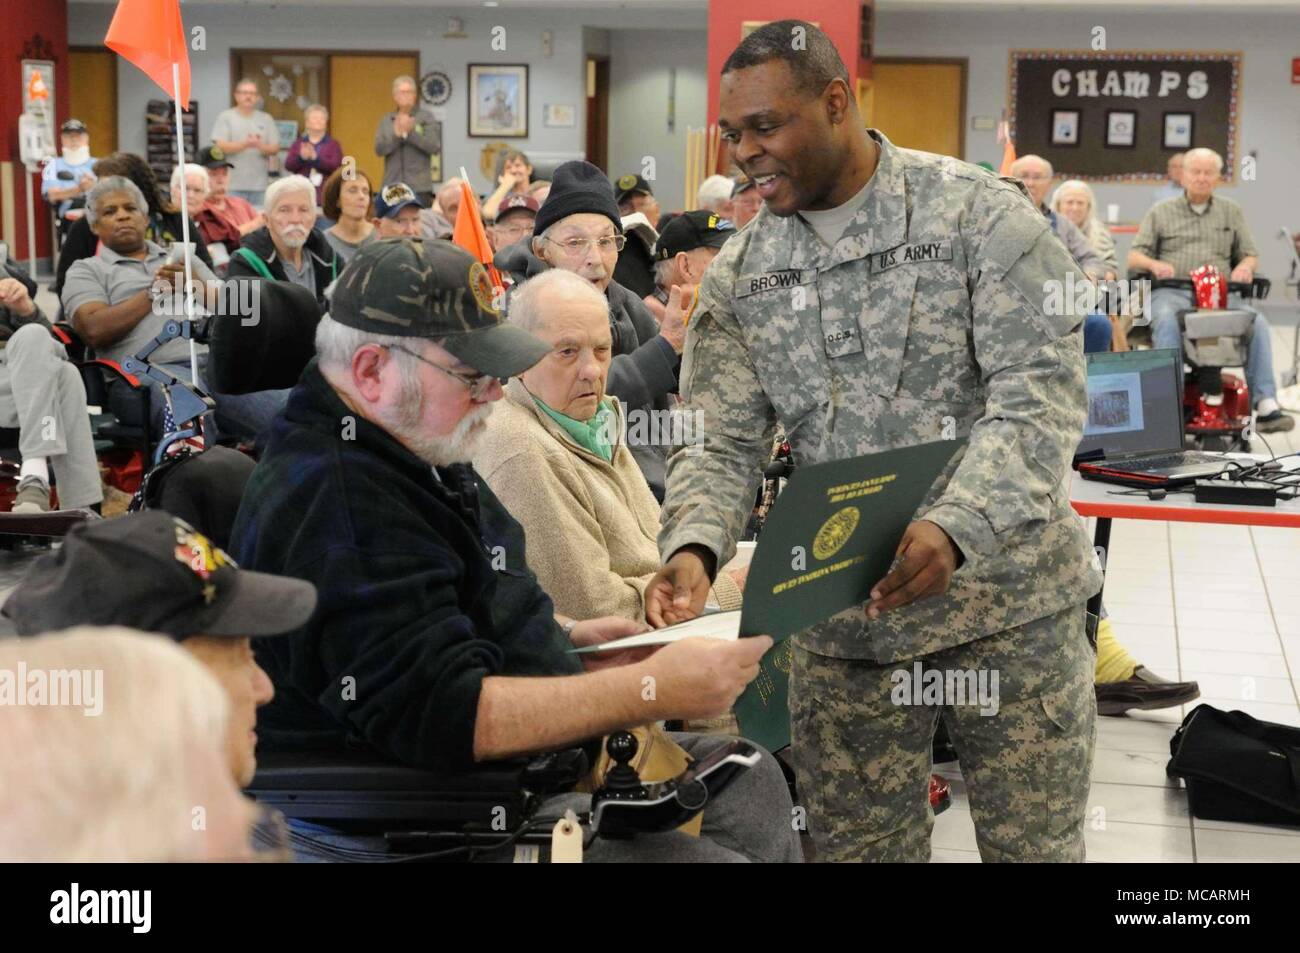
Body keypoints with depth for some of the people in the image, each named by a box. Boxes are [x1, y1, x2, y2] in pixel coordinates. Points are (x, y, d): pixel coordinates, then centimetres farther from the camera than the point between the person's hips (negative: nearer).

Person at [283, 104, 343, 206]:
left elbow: (336, 166, -7)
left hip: (325, 194, -2)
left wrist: (315, 157, -18)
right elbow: (288, 166, 4)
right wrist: (301, 157, -16)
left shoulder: (333, 144, 8)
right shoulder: (298, 143, 16)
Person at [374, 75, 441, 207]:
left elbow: (434, 146, -5)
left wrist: (410, 132, -14)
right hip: (392, 186, 2)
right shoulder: (386, 121, 13)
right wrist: (396, 134, -13)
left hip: (420, 187, -2)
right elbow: (379, 149, 2)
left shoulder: (426, 117, 6)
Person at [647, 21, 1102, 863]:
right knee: (856, 848, 10)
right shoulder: (739, 274, 4)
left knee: (1035, 846, 10)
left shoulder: (983, 215, -8)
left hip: (1008, 600, -3)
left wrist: (955, 529, -31)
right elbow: (722, 442, -1)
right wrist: (695, 547, -22)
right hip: (843, 623, 3)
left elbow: (1039, 397, -16)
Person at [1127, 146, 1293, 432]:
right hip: (1172, 291, -1)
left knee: (1258, 322, -27)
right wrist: (1154, 264, -11)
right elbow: (1134, 257, 12)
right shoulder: (1161, 212, 17)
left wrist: (1245, 266, -4)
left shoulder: (1232, 212, 22)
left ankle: (1266, 405, -30)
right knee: (1166, 320, -38)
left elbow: (1250, 255, 21)